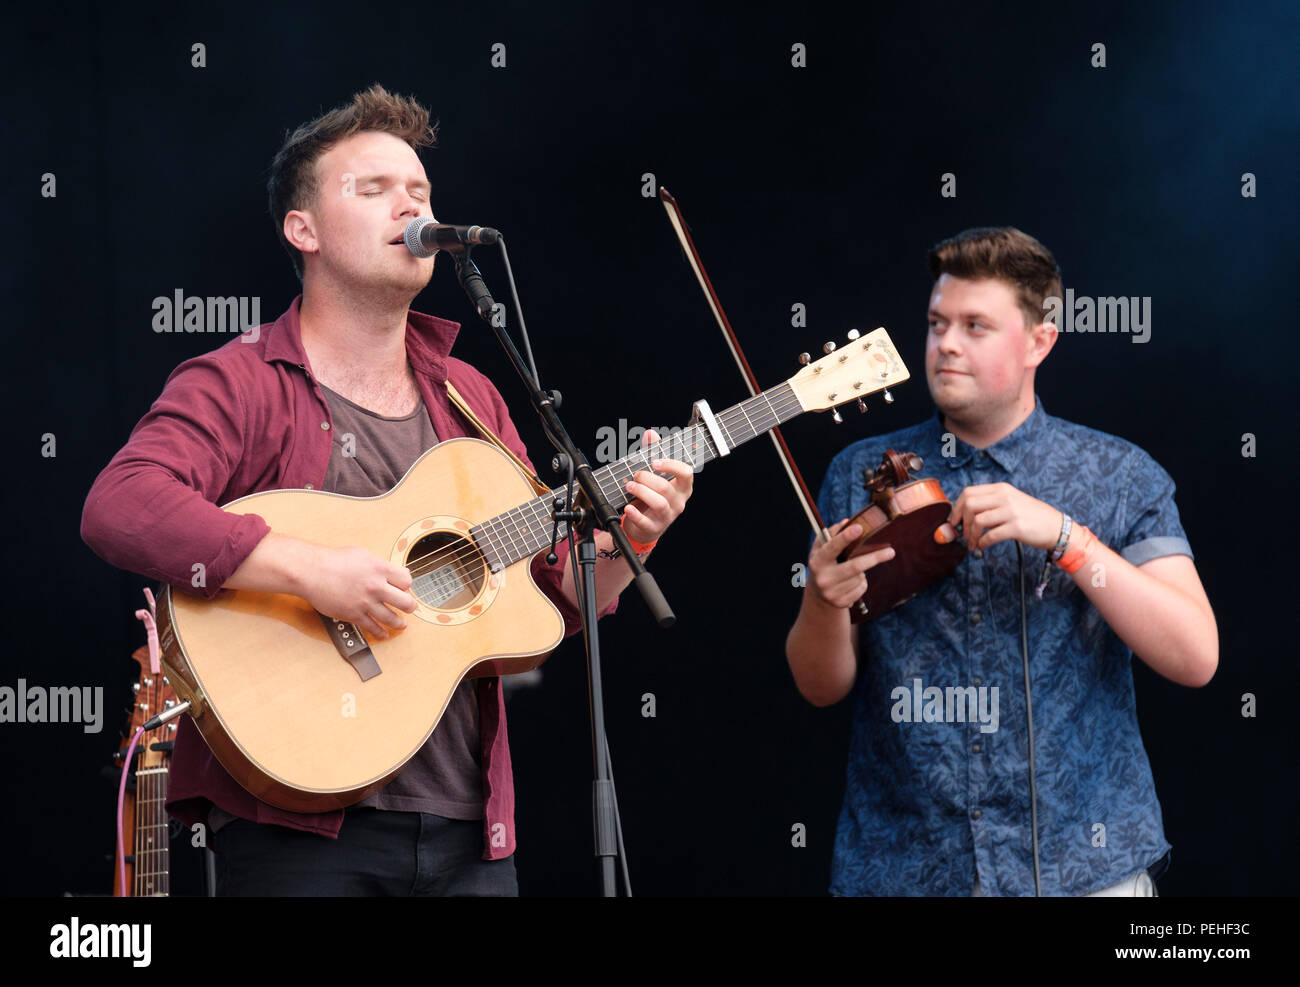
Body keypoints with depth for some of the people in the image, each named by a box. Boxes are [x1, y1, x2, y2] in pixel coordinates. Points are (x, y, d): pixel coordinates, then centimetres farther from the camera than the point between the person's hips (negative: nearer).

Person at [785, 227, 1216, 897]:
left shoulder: (1121, 478, -1)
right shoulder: (861, 477, 2)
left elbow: (1194, 658, -12)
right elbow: (822, 687, 2)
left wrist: (1063, 535, -21)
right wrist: (824, 603, -19)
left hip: (1079, 863, -1)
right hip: (899, 862, 1)